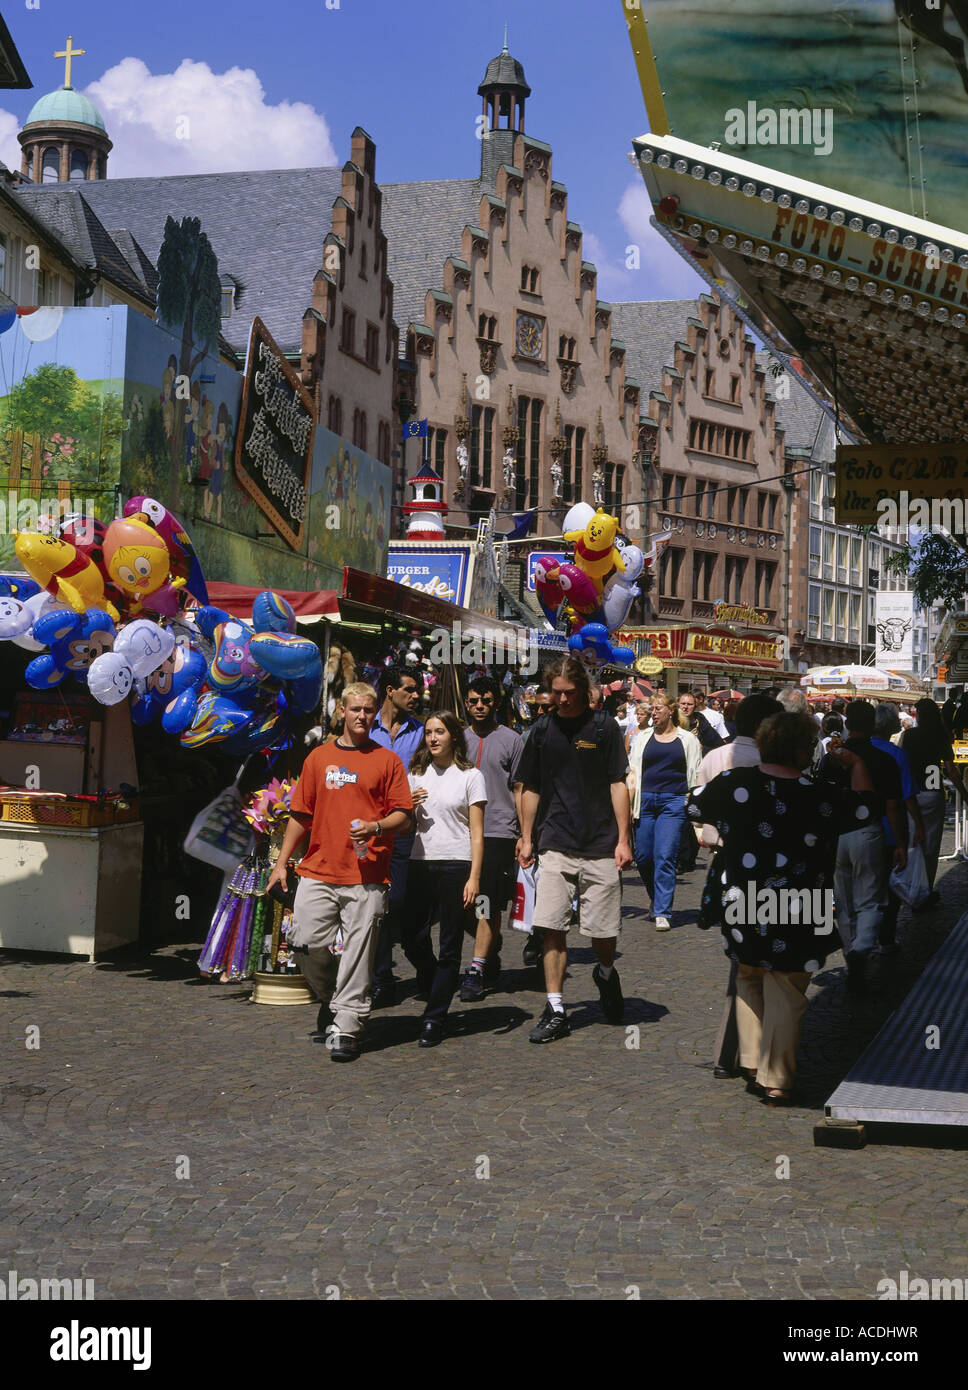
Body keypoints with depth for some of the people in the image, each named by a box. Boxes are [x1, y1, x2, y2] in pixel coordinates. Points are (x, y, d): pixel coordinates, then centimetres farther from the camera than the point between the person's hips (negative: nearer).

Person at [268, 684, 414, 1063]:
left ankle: (347, 1026, 3)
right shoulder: (318, 758, 13)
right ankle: (329, 996, 26)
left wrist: (375, 826, -15)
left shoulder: (388, 761, 7)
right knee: (306, 943, -2)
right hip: (318, 871, 2)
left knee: (357, 951, -4)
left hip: (367, 877, -2)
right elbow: (300, 815, 15)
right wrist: (282, 863, 11)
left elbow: (403, 816, 5)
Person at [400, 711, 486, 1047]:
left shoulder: (470, 776, 2)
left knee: (450, 946, 0)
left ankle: (434, 1019, 7)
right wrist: (409, 805, -3)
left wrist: (474, 877, -10)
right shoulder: (417, 774, 14)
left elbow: (476, 832, -1)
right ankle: (438, 992, 25)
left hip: (456, 865, -4)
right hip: (421, 864, 4)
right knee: (413, 938, -2)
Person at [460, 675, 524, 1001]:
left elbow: (519, 790, 3)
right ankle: (491, 956, 25)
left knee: (489, 905, -9)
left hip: (499, 830, -4)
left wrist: (525, 836, -2)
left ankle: (476, 971, -11)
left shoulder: (511, 740, 3)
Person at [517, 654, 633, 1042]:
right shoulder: (543, 730, 6)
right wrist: (527, 839, 11)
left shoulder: (604, 727, -1)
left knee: (604, 931, 3)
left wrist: (623, 839, -5)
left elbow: (618, 785, 0)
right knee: (552, 928, -5)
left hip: (601, 846, -2)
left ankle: (606, 974, 36)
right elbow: (531, 789, 13)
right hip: (555, 846, 2)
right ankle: (555, 1011, 2)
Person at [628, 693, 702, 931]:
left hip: (674, 802, -3)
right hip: (646, 800, 3)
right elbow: (633, 773, 10)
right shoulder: (642, 738, 12)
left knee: (665, 857, -10)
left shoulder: (688, 740, 7)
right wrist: (628, 804, 1)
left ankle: (662, 913, -7)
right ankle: (656, 899, 29)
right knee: (643, 857, 3)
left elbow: (695, 776, 9)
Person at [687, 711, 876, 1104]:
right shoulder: (819, 797, -15)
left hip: (739, 907, 3)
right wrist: (857, 765, 18)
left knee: (749, 981, 24)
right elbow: (864, 808, 2)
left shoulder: (732, 783, -7)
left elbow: (693, 805, 10)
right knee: (786, 994, 10)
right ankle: (775, 1080, 14)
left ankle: (752, 1062, 25)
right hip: (793, 916, -3)